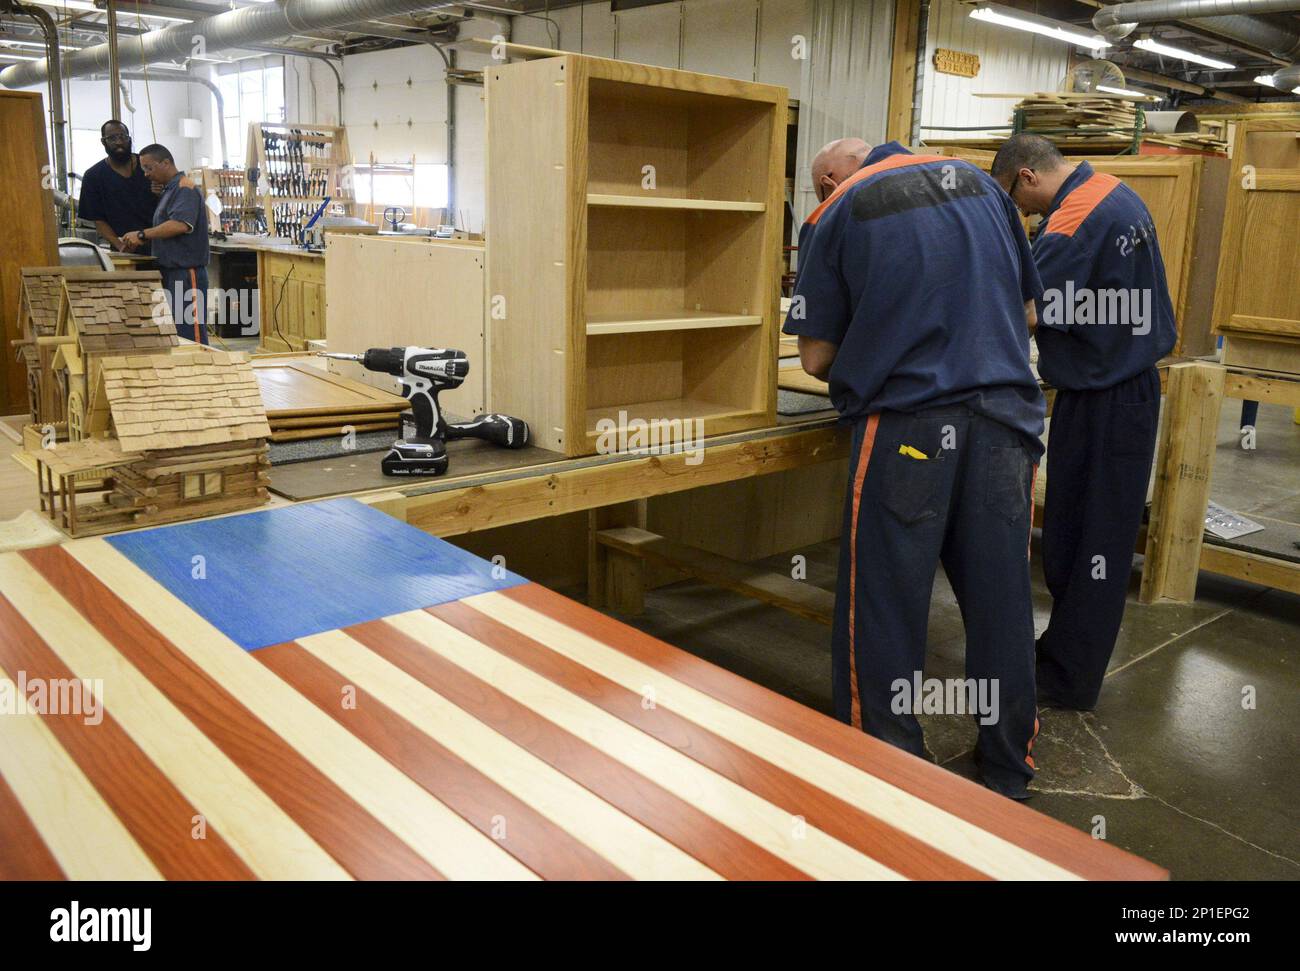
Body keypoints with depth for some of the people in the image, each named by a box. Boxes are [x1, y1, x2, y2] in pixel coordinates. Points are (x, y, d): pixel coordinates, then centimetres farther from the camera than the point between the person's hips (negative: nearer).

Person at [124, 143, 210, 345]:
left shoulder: (185, 189, -10)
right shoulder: (168, 191, 21)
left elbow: (180, 224, -24)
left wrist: (143, 235, -18)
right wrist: (138, 243, 11)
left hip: (186, 273, -10)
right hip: (171, 272, 10)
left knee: (190, 335, -10)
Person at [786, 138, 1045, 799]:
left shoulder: (835, 213, 5)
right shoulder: (979, 182, 16)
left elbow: (817, 357, 2)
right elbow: (1026, 309, 20)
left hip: (907, 427, -4)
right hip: (1006, 416, 5)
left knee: (882, 609, 6)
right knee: (1000, 601, 13)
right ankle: (1009, 775, 28)